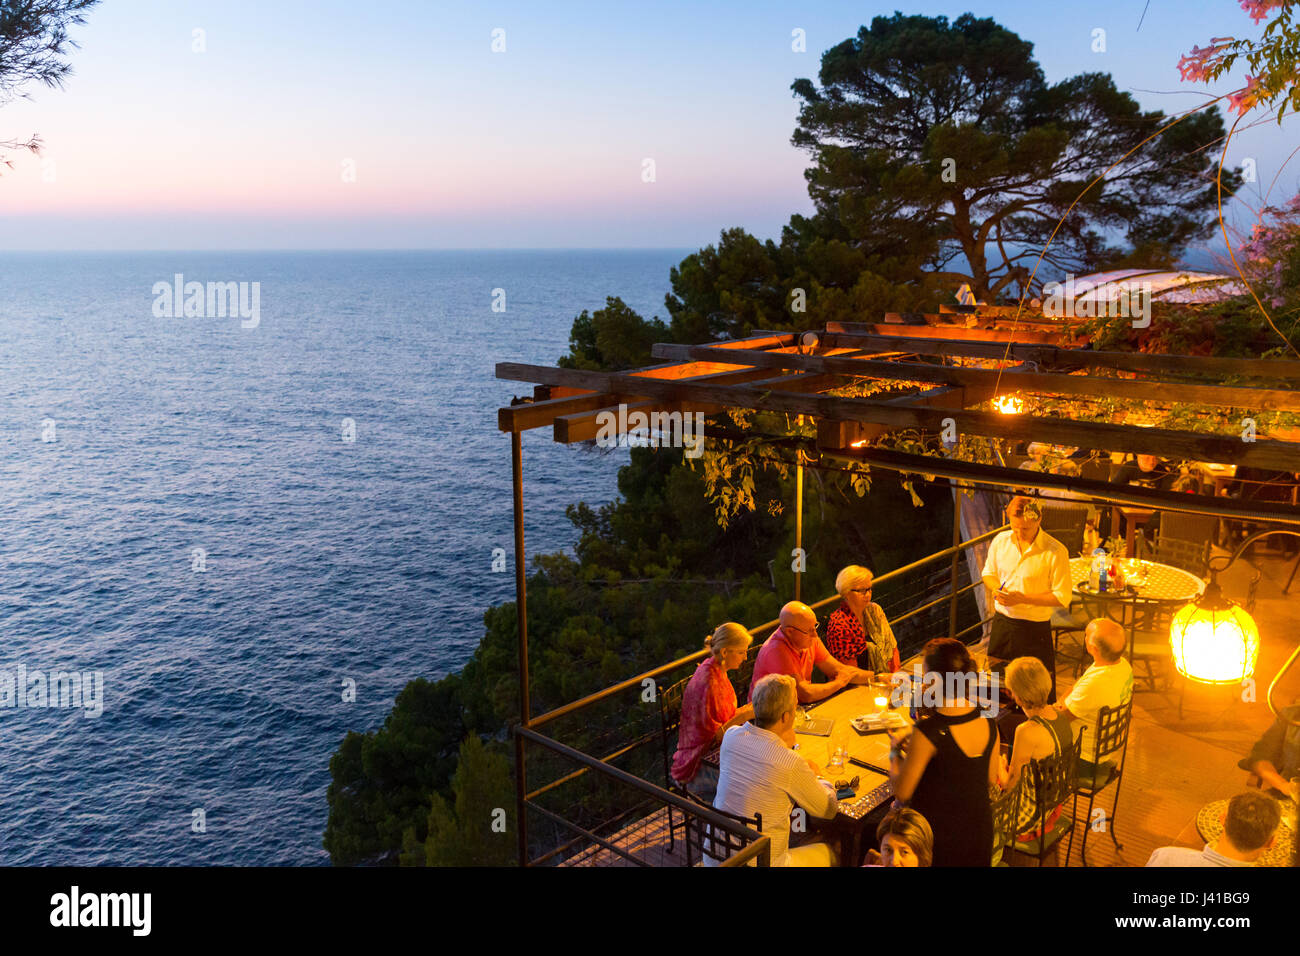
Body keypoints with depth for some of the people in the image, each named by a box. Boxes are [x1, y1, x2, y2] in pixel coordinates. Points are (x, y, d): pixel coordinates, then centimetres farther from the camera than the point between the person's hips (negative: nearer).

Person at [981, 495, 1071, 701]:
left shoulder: (1055, 551, -15)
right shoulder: (1000, 541, -1)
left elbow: (1062, 597, -13)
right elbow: (989, 573, 15)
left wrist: (1023, 599, -21)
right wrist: (996, 590, -8)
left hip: (1035, 629, -4)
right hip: (1002, 622, 5)